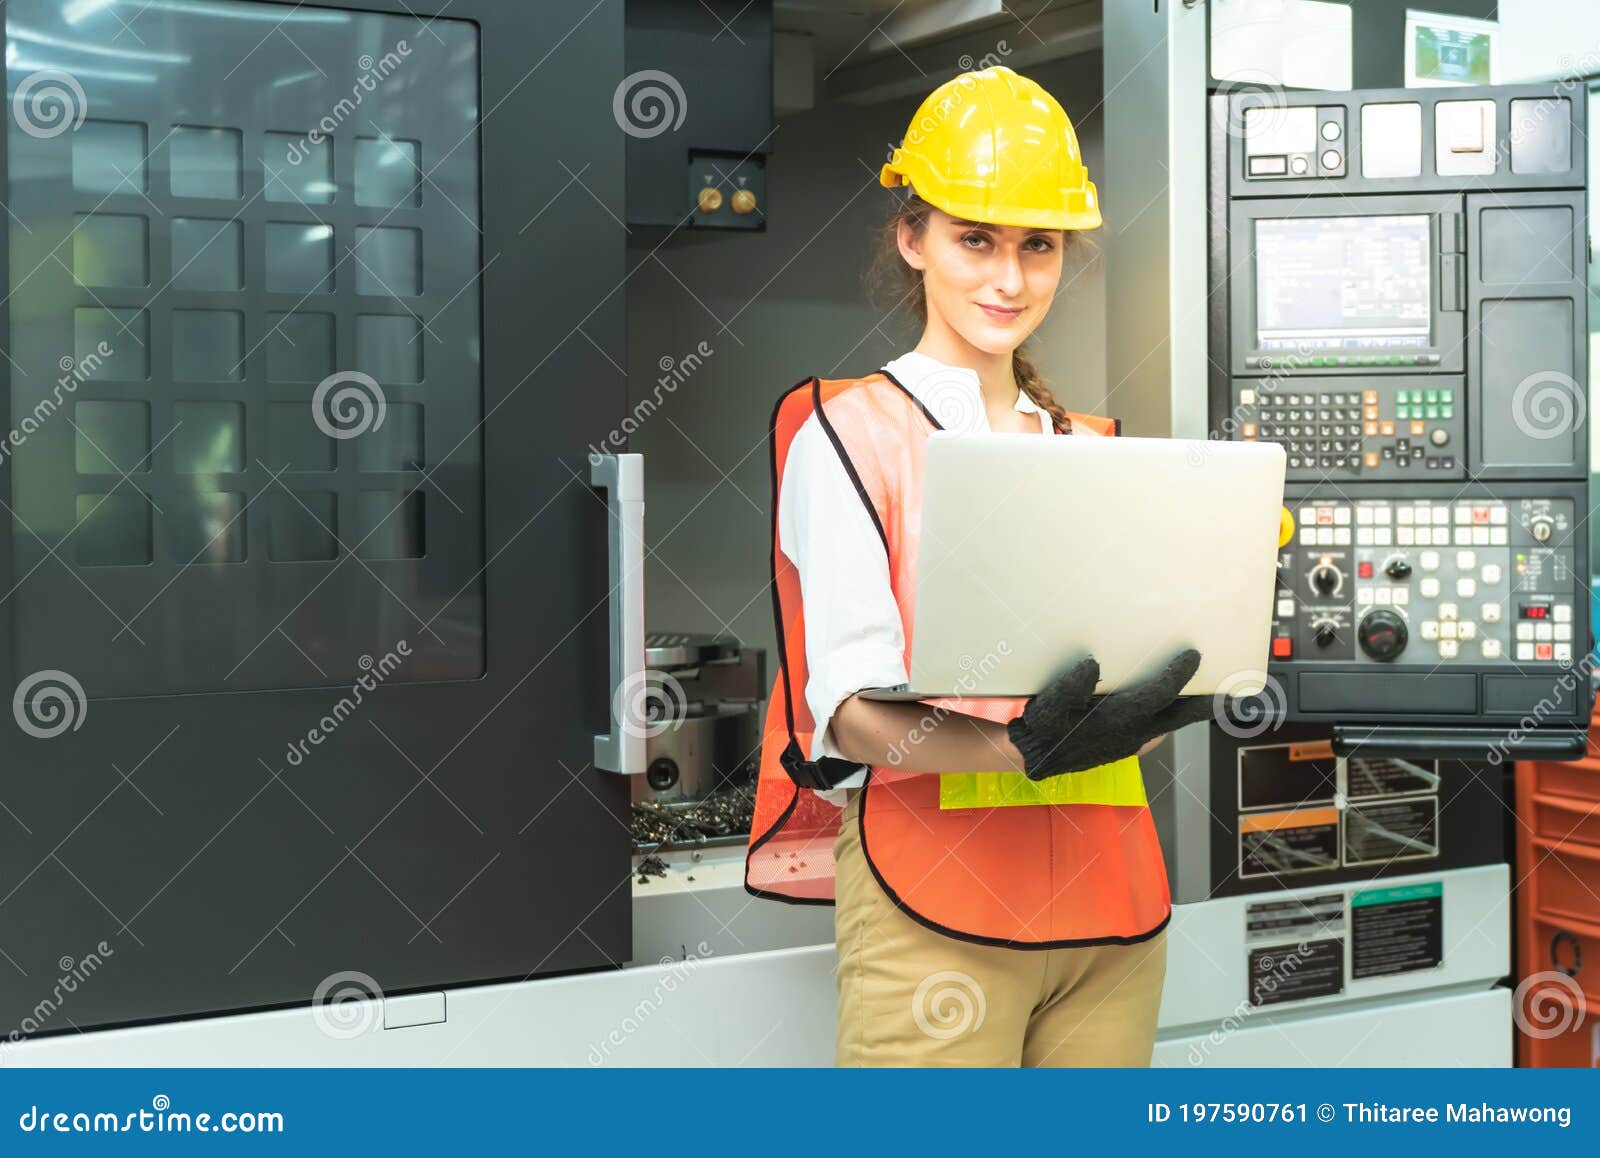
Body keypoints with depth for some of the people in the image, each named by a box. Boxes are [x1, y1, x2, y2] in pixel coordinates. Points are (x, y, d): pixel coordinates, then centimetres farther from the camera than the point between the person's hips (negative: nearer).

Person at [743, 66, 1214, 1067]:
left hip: (1107, 894, 5)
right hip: (934, 897, -5)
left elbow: (1147, 672, 14)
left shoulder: (1095, 449, 16)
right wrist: (1023, 750, -28)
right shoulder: (846, 430, 0)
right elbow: (851, 709, -11)